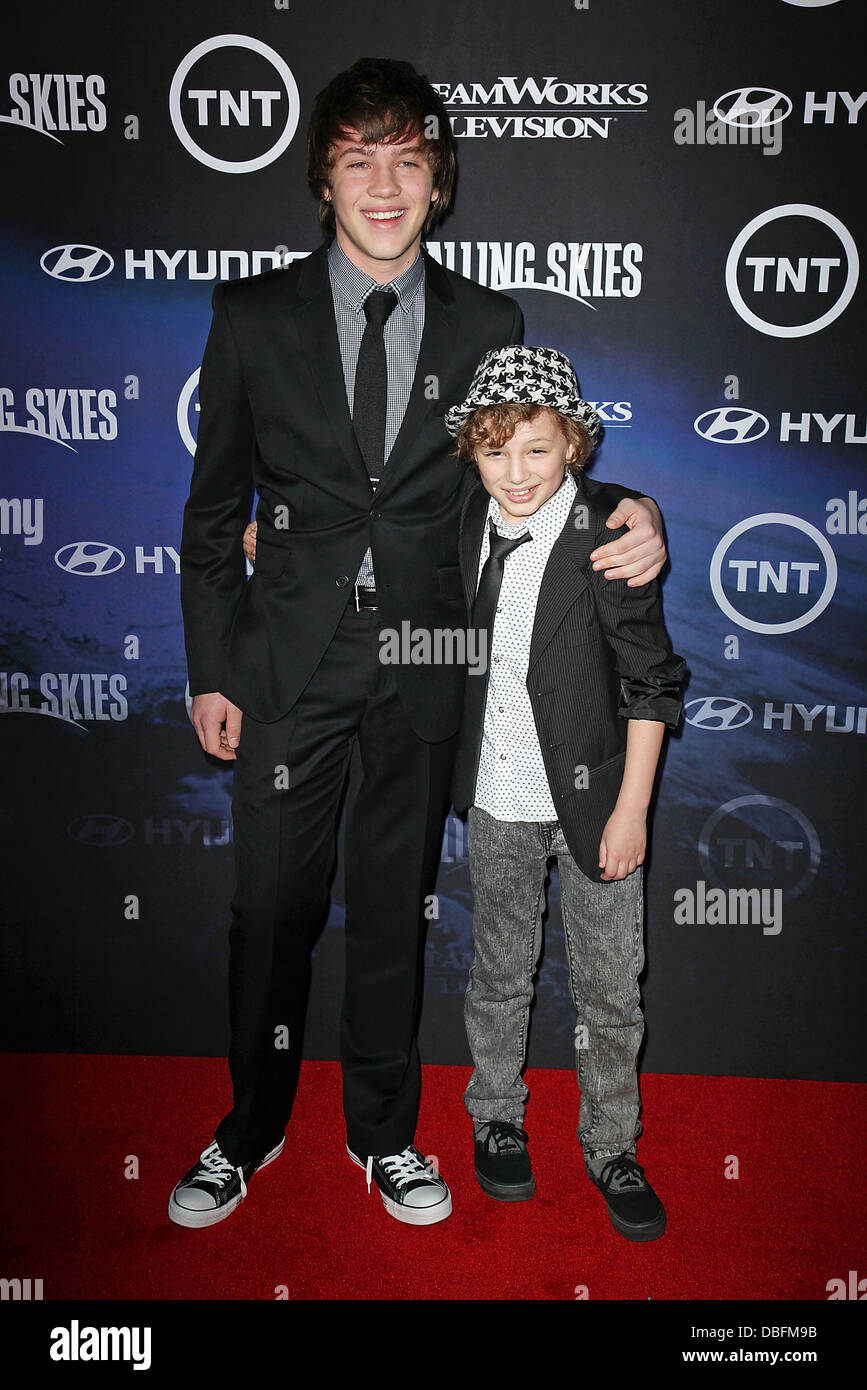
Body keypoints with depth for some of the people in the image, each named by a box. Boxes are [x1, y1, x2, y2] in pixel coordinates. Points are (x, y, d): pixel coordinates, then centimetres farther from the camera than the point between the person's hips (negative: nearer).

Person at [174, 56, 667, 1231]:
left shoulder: (489, 325, 3)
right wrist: (210, 672, 0)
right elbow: (215, 507, 3)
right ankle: (252, 1130, 33)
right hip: (291, 661, 0)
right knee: (272, 910, 8)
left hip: (423, 668, 1)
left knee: (395, 910, 13)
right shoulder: (255, 315, 0)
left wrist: (629, 526, -12)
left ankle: (383, 1132, 34)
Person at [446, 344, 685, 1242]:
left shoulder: (612, 529, -14)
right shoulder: (474, 523, 0)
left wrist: (631, 809, -11)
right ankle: (495, 1117, 40)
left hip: (593, 798, -3)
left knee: (610, 987, 9)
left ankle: (611, 1144, 31)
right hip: (498, 800, 3)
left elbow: (649, 680, -10)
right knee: (499, 973, 18)